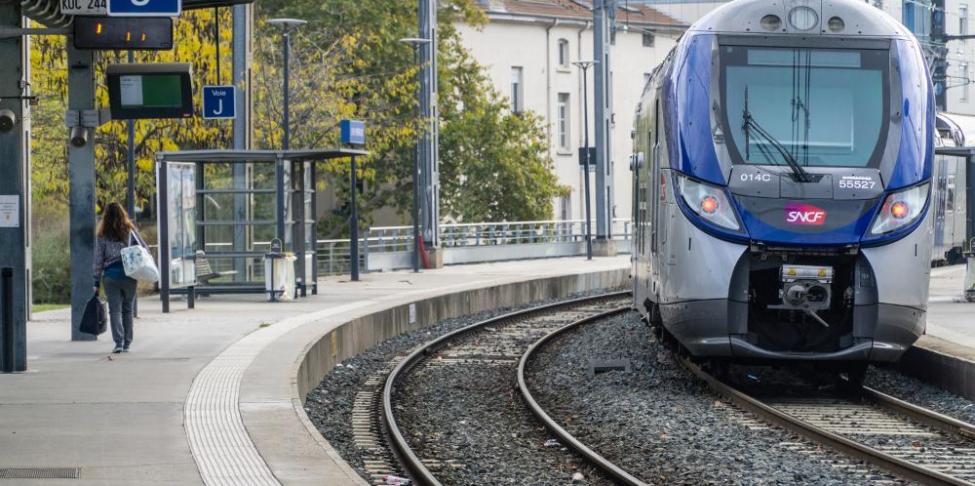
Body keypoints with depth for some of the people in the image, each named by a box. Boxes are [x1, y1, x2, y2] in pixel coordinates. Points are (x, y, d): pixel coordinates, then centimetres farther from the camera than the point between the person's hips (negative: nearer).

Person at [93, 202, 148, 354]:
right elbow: (145, 250, 3)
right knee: (127, 310, 12)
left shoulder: (102, 236, 1)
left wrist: (97, 282, 6)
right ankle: (127, 343, 14)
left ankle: (119, 342, -15)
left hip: (110, 275, -1)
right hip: (129, 275, 1)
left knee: (115, 310, 0)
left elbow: (98, 259, 3)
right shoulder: (130, 231, 1)